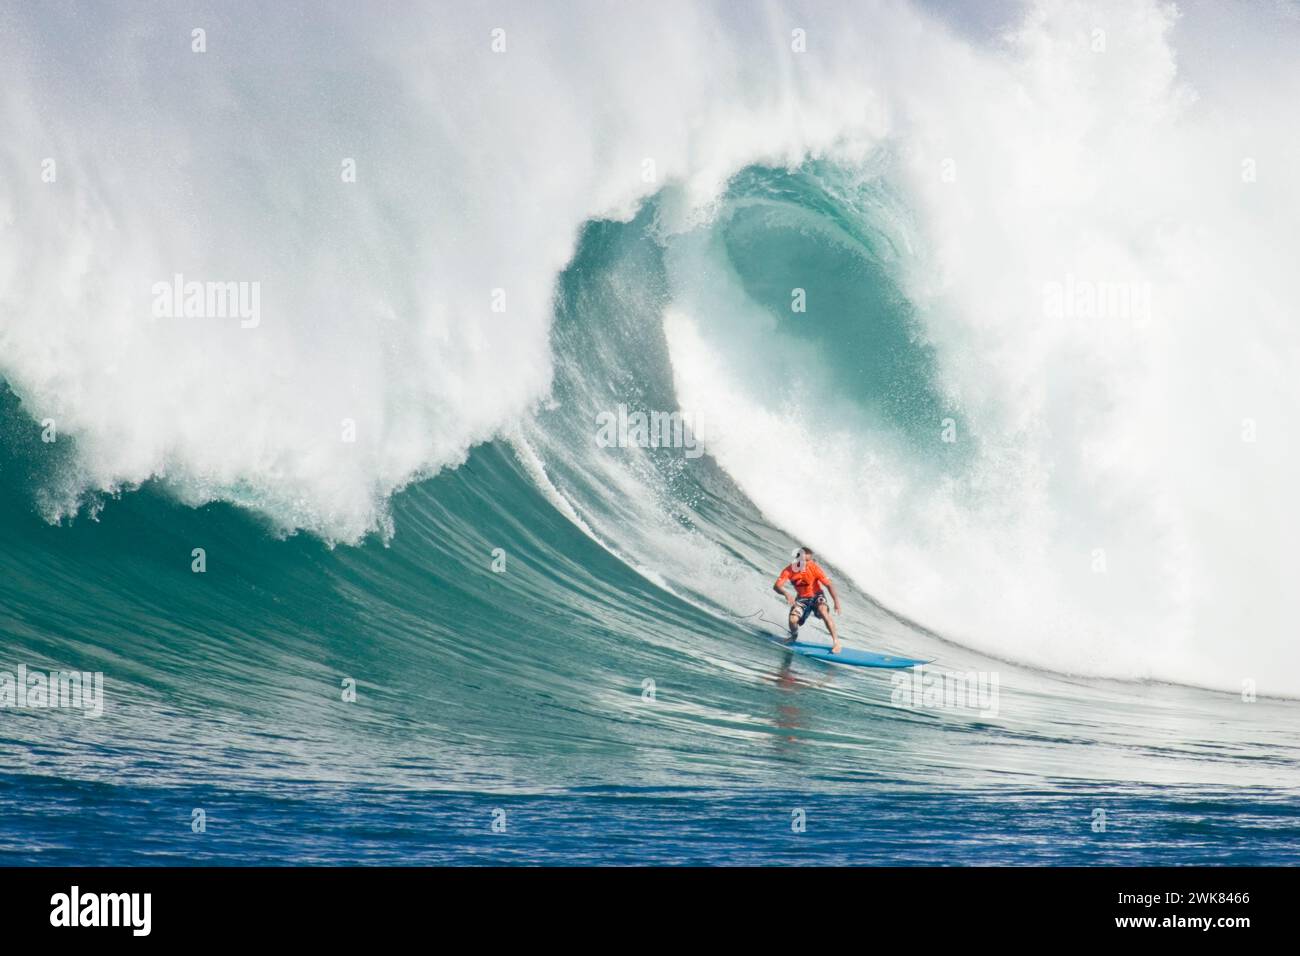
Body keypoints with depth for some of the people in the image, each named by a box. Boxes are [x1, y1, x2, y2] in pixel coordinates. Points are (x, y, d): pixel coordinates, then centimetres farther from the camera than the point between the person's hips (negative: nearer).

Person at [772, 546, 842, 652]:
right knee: (793, 620, -20)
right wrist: (786, 594, -45)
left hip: (816, 596, -2)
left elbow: (829, 584, -18)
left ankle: (836, 641, -26)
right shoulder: (789, 570, -17)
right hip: (802, 598, 2)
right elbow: (776, 586, -24)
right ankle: (794, 637, 20)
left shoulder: (814, 568, -21)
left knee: (823, 612, -34)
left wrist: (836, 602, -27)